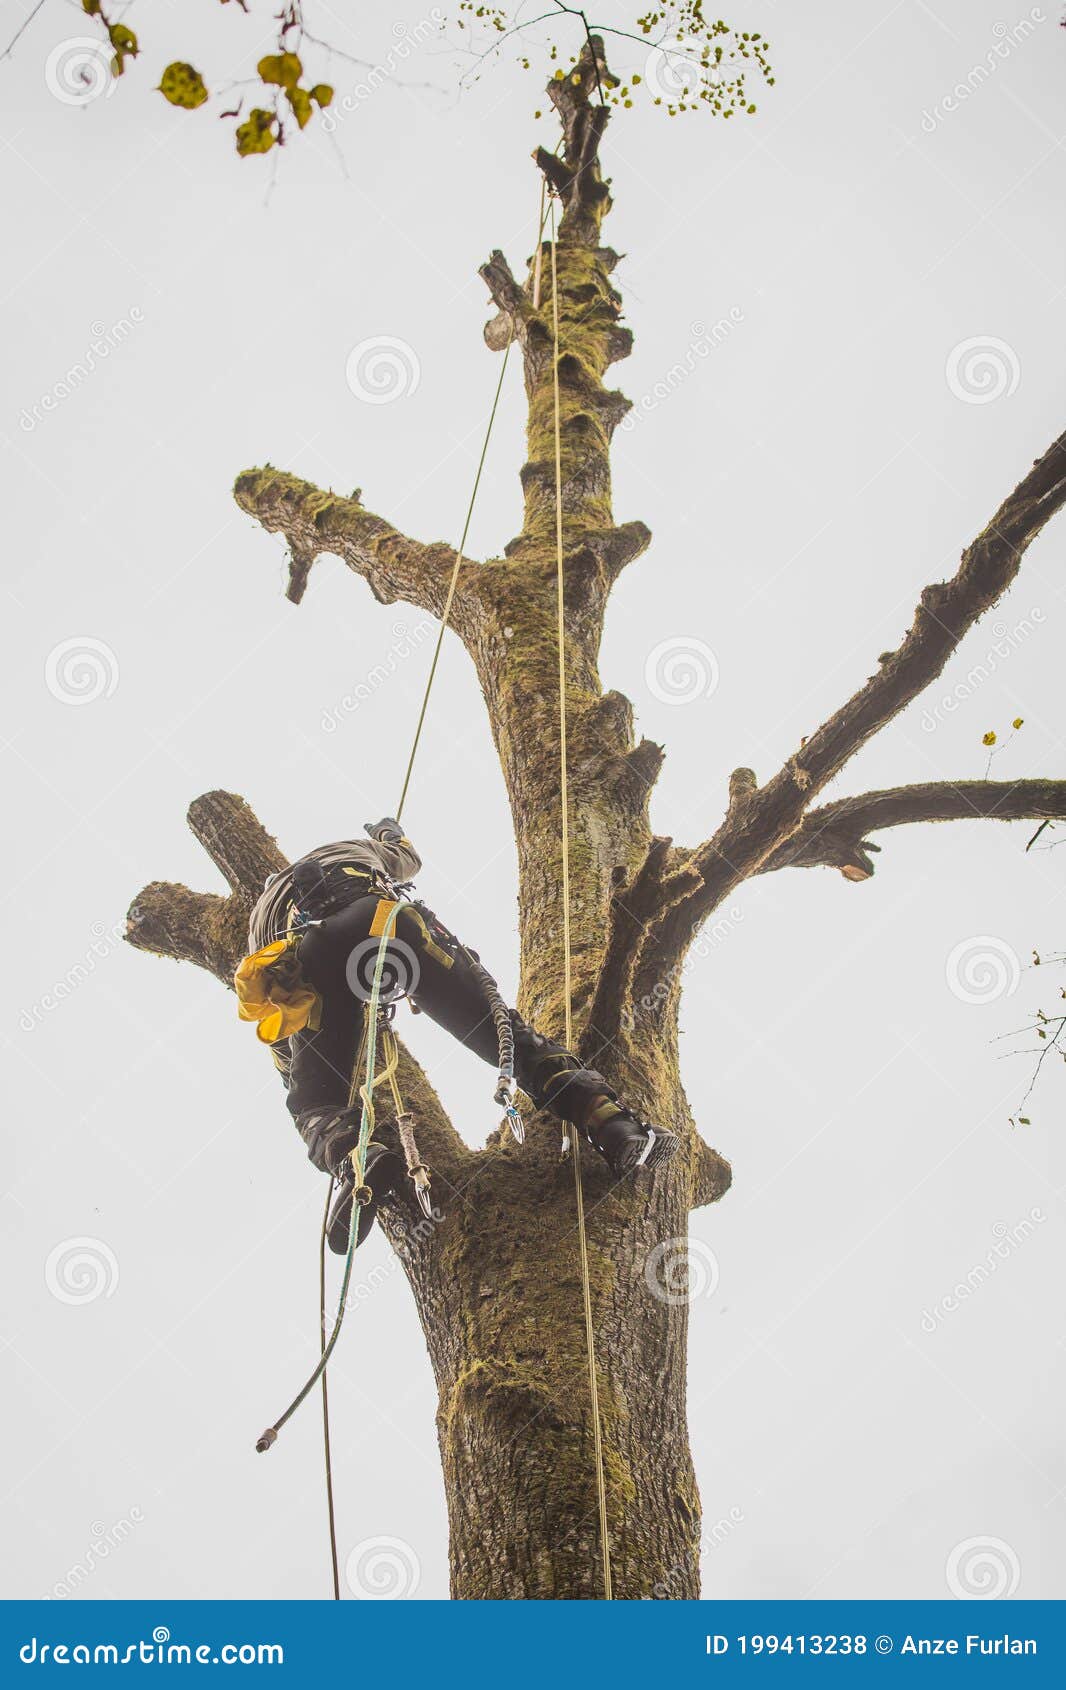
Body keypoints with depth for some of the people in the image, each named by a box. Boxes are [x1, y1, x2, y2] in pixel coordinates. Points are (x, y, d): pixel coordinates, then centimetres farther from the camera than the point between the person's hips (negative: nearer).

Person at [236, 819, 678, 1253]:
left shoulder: (263, 912, 42)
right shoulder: (354, 849, 45)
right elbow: (408, 859, 68)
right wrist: (388, 832, 87)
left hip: (310, 952, -1)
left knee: (315, 1101, 5)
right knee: (501, 1031, 1)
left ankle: (355, 1159, -30)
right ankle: (613, 1124, -16)